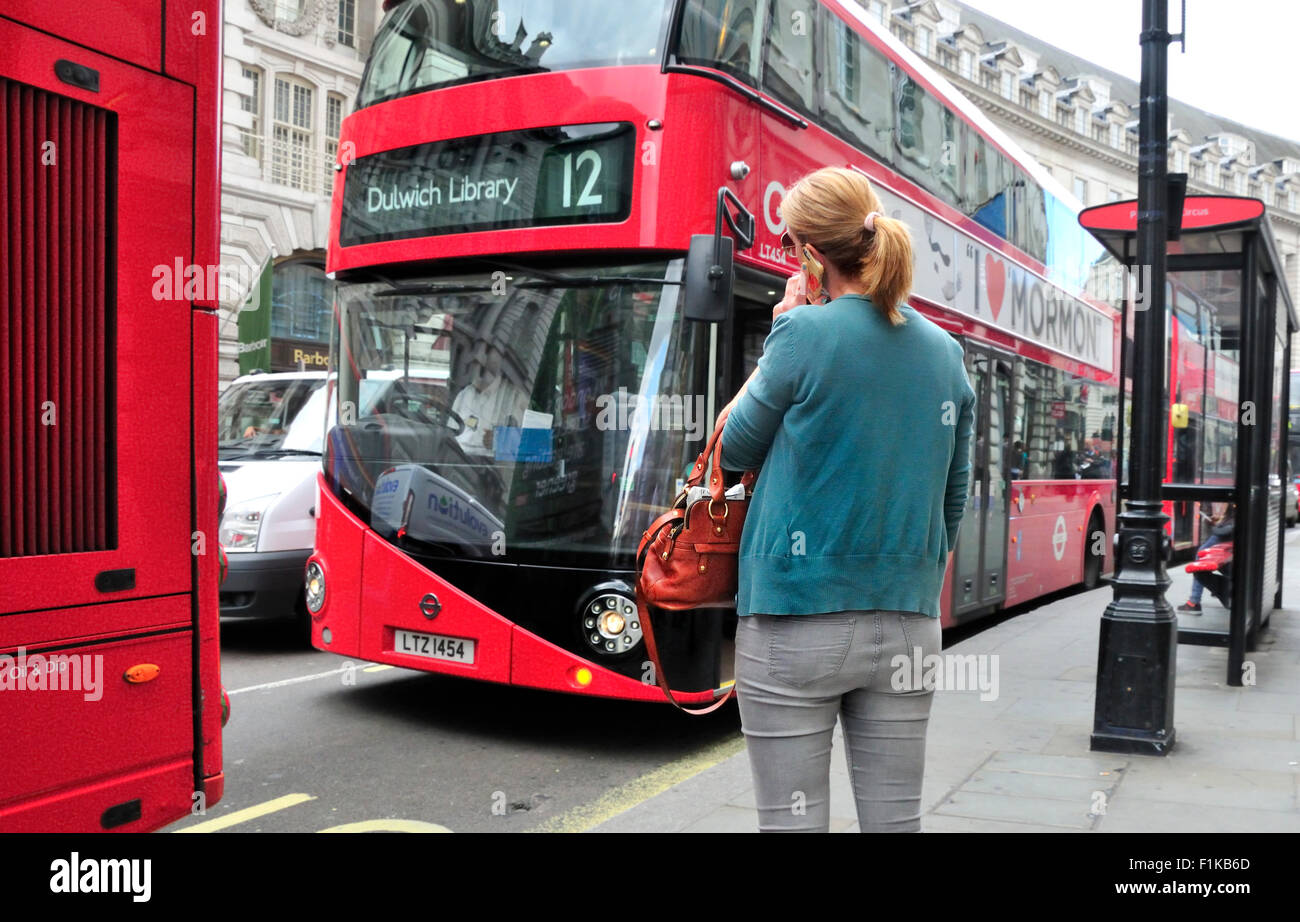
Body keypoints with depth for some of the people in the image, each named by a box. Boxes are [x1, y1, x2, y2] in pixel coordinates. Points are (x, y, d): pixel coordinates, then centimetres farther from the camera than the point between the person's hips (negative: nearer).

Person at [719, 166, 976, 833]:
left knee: (793, 820, 6)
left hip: (796, 626, -5)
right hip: (907, 627, 5)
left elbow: (734, 450, 2)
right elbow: (954, 499, 14)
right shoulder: (944, 352, 6)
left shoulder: (805, 332, -11)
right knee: (895, 818, 14)